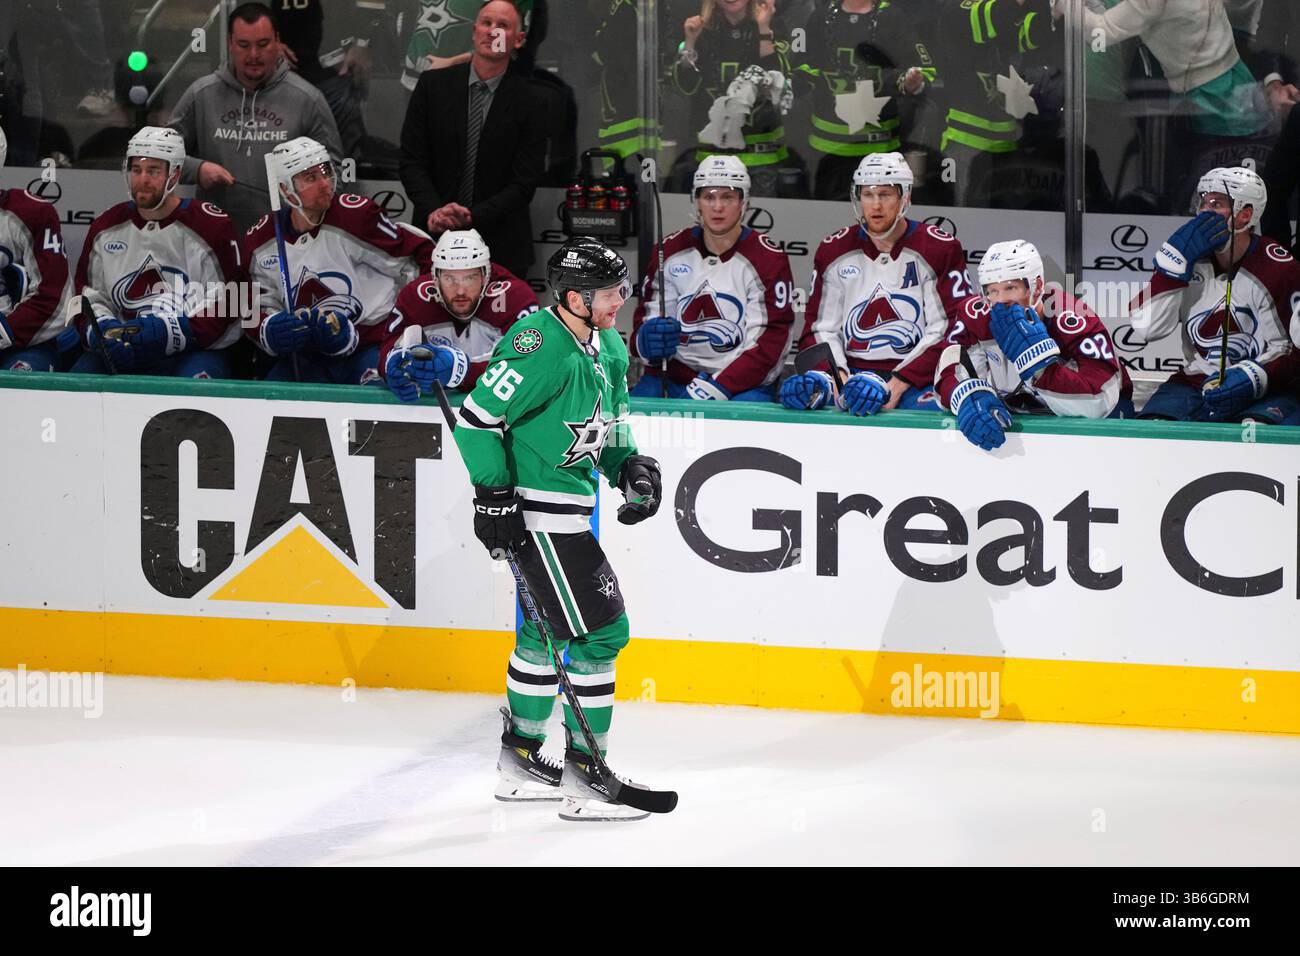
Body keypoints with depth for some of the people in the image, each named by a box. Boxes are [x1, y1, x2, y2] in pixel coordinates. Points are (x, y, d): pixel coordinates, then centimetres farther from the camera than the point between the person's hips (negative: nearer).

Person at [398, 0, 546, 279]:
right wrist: (433, 211, -14)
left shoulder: (529, 101, -3)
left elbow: (523, 183, -6)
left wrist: (473, 217, -18)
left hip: (501, 247, -1)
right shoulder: (433, 85, 4)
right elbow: (412, 161, 2)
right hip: (434, 239, 1)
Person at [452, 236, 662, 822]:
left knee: (547, 629, 20)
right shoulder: (541, 346, -21)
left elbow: (610, 422, 23)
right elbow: (477, 417, -22)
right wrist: (495, 495, -21)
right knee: (600, 630, -11)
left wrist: (631, 467, 5)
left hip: (572, 507, 10)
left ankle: (521, 761, 33)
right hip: (534, 508, -10)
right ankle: (583, 779, -6)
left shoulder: (608, 348, 9)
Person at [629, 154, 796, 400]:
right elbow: (646, 316, 12)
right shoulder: (670, 252, 8)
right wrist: (647, 340, -14)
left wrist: (719, 386, -18)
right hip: (677, 378, 2)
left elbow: (773, 340, -8)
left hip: (746, 383, -2)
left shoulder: (769, 260, -3)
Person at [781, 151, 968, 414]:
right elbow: (821, 328, 11)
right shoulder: (834, 251, 10)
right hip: (851, 372, 3)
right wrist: (829, 378, -12)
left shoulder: (940, 250, -1)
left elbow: (949, 333, -7)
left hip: (917, 375, -3)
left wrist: (896, 386, -18)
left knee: (929, 410, -36)